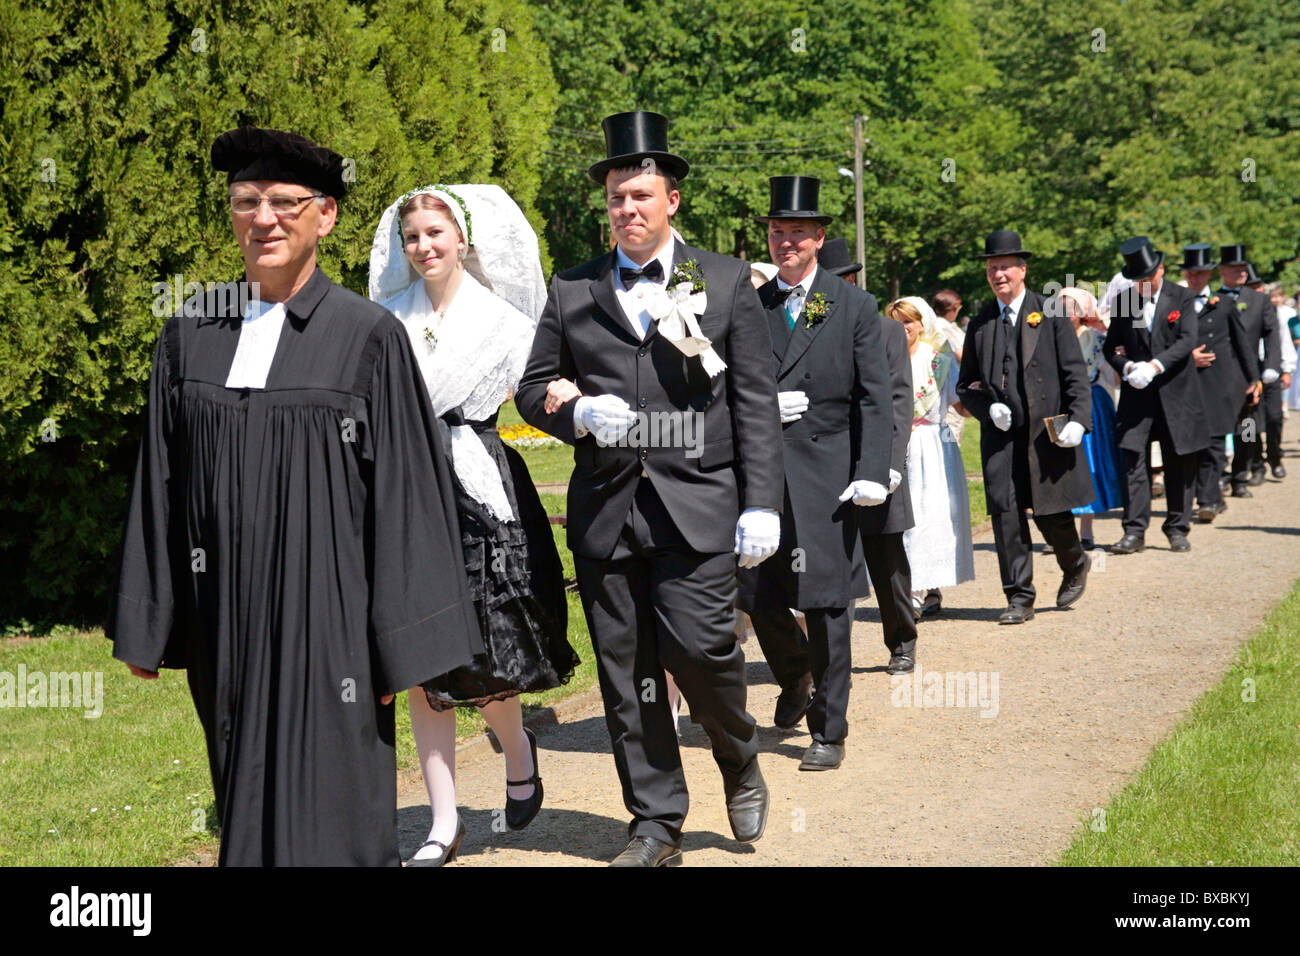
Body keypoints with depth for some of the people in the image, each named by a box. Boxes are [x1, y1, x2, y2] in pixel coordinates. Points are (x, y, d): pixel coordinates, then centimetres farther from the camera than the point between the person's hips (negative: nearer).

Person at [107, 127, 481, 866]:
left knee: (324, 813, 0)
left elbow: (404, 492, -5)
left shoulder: (370, 336, -5)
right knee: (247, 800, 15)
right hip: (223, 609, 4)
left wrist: (401, 641, -8)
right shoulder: (191, 334, 6)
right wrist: (145, 626, 9)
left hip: (326, 610, -4)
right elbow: (159, 484, 10)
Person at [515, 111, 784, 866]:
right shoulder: (572, 290, 11)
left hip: (697, 505, -3)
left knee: (698, 645, -13)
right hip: (605, 510, 3)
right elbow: (533, 388, 14)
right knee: (626, 673, 4)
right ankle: (657, 826, 16)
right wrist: (579, 413, -9)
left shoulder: (726, 281, 6)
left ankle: (741, 761, 19)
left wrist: (762, 504, -5)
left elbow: (757, 403, 3)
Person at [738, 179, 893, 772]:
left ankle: (828, 732, 10)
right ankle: (794, 679, 36)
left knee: (826, 605, -1)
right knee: (758, 599, 5)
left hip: (826, 473, -3)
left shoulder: (854, 307, 4)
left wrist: (872, 473, -11)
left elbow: (874, 399, -1)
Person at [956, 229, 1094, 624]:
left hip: (1048, 432, -2)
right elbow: (965, 386, 14)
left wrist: (1078, 418, -14)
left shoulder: (1051, 313, 2)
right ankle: (1019, 598, 4)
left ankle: (1075, 566, 32)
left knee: (1052, 515, 1)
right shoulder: (979, 324, 11)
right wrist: (989, 408, -6)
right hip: (1001, 435, 3)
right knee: (1006, 514, -4)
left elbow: (1074, 372, -1)